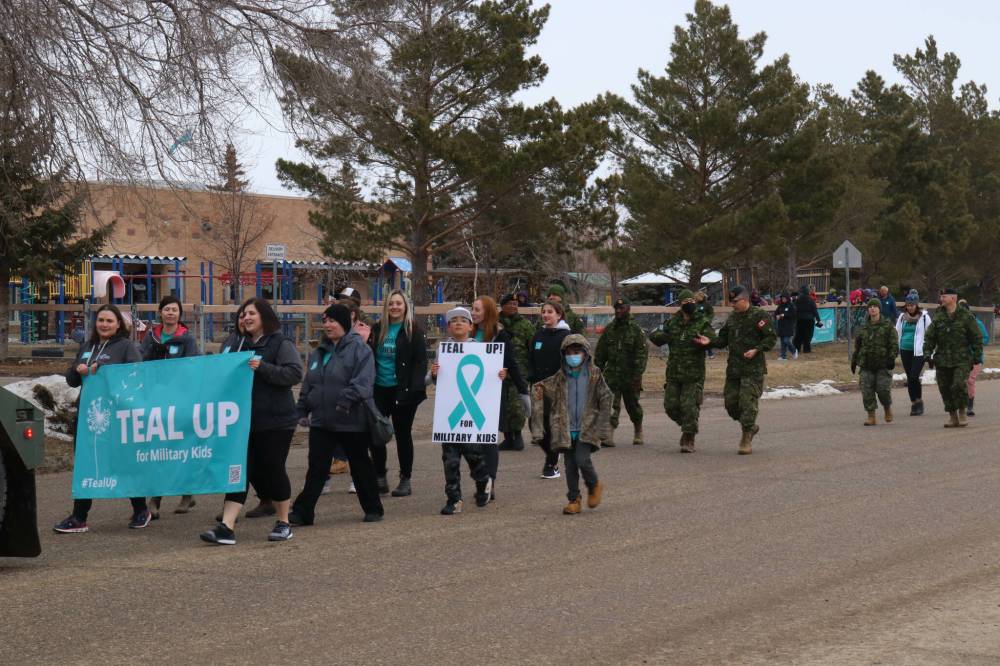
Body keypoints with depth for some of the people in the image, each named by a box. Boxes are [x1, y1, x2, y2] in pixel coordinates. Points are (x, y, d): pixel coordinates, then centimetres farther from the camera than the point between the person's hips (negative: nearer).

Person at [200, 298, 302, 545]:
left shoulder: (281, 344, -6)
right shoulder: (241, 344, 15)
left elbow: (294, 374, -18)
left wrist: (262, 367, -26)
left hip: (275, 421, -6)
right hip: (244, 420, 6)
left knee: (272, 470, 2)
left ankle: (283, 523, 20)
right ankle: (227, 527, -7)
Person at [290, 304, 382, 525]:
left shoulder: (359, 349, -9)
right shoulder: (319, 352, 13)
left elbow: (363, 381, -21)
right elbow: (308, 384, 19)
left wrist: (347, 400, -33)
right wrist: (303, 411, 14)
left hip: (352, 422, -5)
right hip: (321, 421, 5)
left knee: (360, 466, 9)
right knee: (316, 468, 2)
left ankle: (373, 509, 23)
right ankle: (303, 511, 3)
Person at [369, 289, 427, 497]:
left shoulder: (413, 331, -4)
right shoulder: (377, 329, 8)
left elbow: (420, 362, -7)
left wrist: (414, 389, -17)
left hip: (402, 391, -4)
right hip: (379, 389, 4)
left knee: (403, 434, 4)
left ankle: (405, 480, 14)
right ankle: (380, 478, 17)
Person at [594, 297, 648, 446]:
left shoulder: (636, 330, -5)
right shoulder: (609, 329, 8)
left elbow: (642, 354, -10)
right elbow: (600, 353, 13)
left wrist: (637, 376, -17)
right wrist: (598, 370, 7)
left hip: (630, 376, -2)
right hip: (612, 374, 2)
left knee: (633, 405, 12)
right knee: (611, 406, -11)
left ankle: (638, 432, 34)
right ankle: (609, 436, -16)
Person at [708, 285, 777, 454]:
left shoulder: (759, 316, -7)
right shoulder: (732, 318, 14)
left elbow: (771, 338, -8)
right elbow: (723, 339, 18)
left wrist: (756, 350, -20)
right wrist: (710, 342, 0)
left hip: (753, 368, -7)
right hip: (733, 368, 7)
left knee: (748, 402, -10)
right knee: (730, 402, 7)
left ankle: (746, 440, -3)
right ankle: (750, 427, 29)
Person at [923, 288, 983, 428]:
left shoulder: (966, 316, -1)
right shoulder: (938, 317, 7)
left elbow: (976, 338, 3)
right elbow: (929, 338, 8)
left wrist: (977, 357, -1)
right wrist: (928, 355, -2)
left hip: (962, 360, -4)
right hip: (943, 360, 4)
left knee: (959, 385, -18)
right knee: (945, 388, 3)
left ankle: (962, 413, 1)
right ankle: (952, 417, 16)